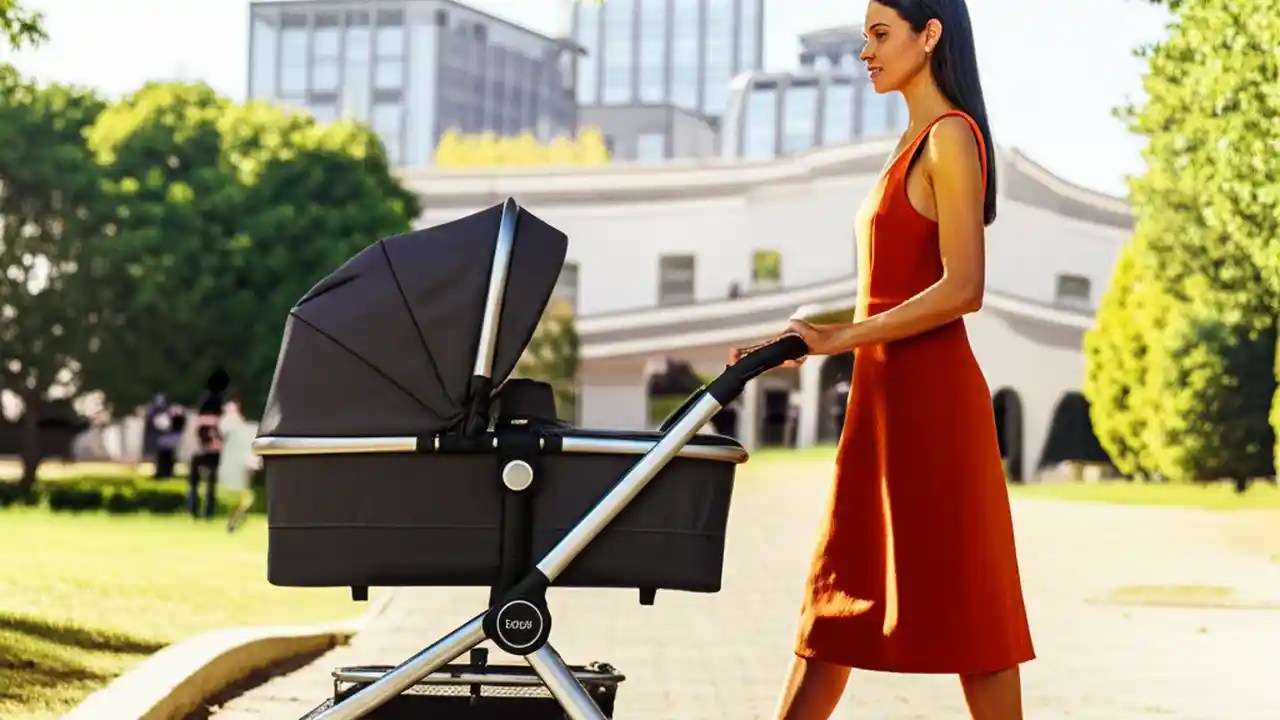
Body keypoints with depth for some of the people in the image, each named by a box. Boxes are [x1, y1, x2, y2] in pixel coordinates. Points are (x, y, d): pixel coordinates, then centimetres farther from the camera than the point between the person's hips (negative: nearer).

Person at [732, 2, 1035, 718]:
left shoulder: (951, 137, -10)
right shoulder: (916, 143, 18)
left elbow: (962, 288, -19)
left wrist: (845, 336, -19)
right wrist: (811, 340, 14)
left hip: (929, 391, -10)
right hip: (886, 391, 10)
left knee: (959, 597, -4)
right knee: (841, 592, 11)